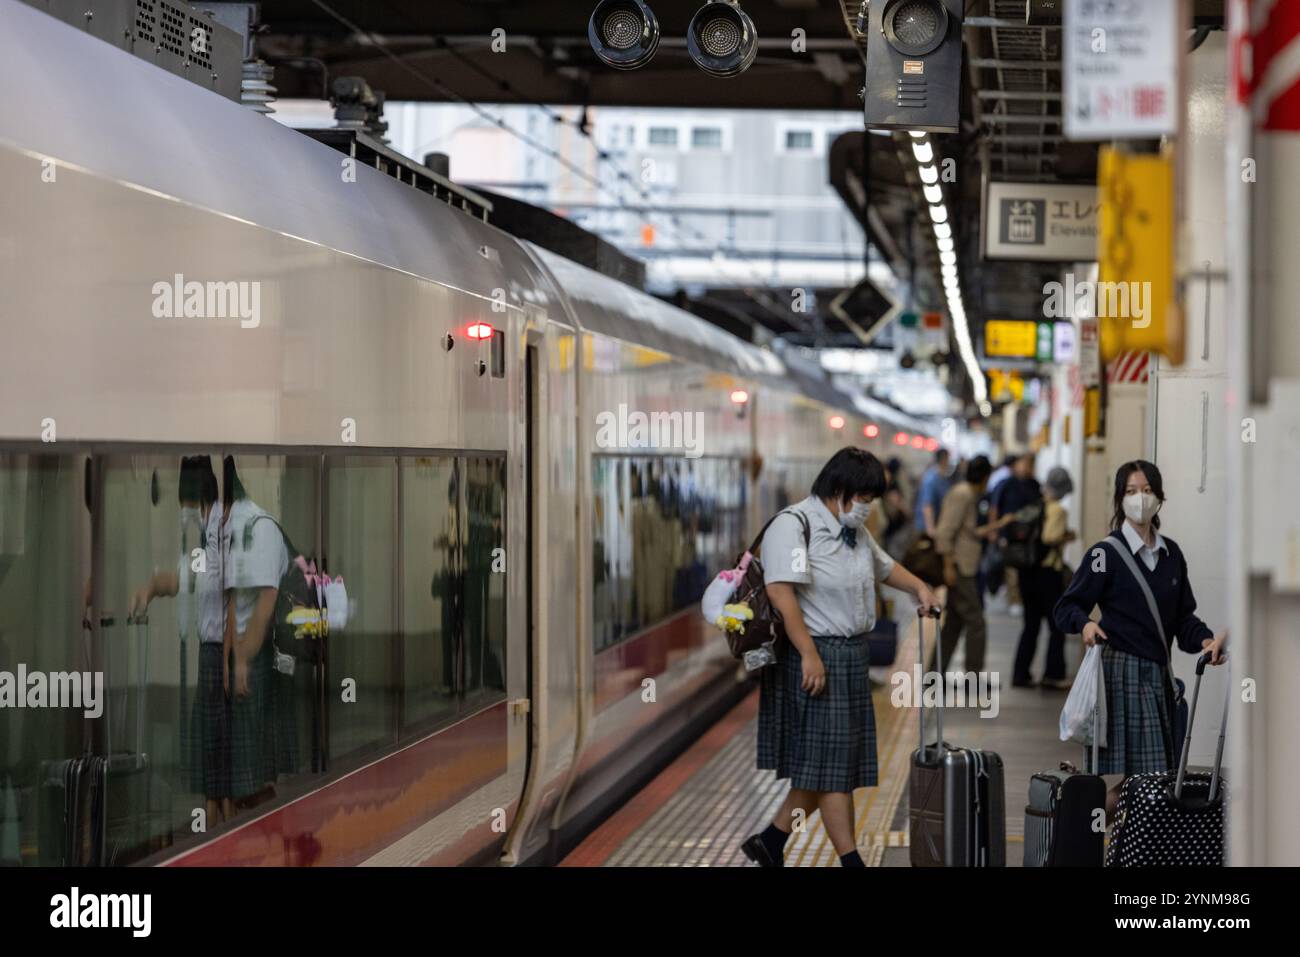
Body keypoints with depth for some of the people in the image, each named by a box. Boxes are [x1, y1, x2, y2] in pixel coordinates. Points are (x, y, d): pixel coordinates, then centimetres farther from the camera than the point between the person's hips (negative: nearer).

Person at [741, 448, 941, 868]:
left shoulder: (854, 530, 16)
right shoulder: (794, 524, -14)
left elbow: (884, 566, 35)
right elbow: (781, 592, -23)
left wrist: (918, 586, 16)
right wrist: (809, 655, -27)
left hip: (850, 655, 10)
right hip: (815, 656, -10)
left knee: (824, 762, 11)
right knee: (831, 760, -5)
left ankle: (771, 841, 22)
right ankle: (851, 860, -2)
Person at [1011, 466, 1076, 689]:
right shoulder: (1058, 510, -13)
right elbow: (1049, 539, -25)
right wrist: (1067, 537, -8)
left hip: (1027, 570, 6)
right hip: (1048, 569, -6)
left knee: (1031, 624, 13)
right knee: (1057, 625, 5)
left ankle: (1020, 674, 11)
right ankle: (1053, 674, 4)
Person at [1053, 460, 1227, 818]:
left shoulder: (1171, 554, 14)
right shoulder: (1107, 553, -3)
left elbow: (1183, 616, 17)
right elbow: (1068, 607, -3)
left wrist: (1206, 641, -2)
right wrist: (1085, 623, -24)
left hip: (1158, 672, 6)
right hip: (1120, 669, -6)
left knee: (1157, 772, 3)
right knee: (1119, 775, -12)